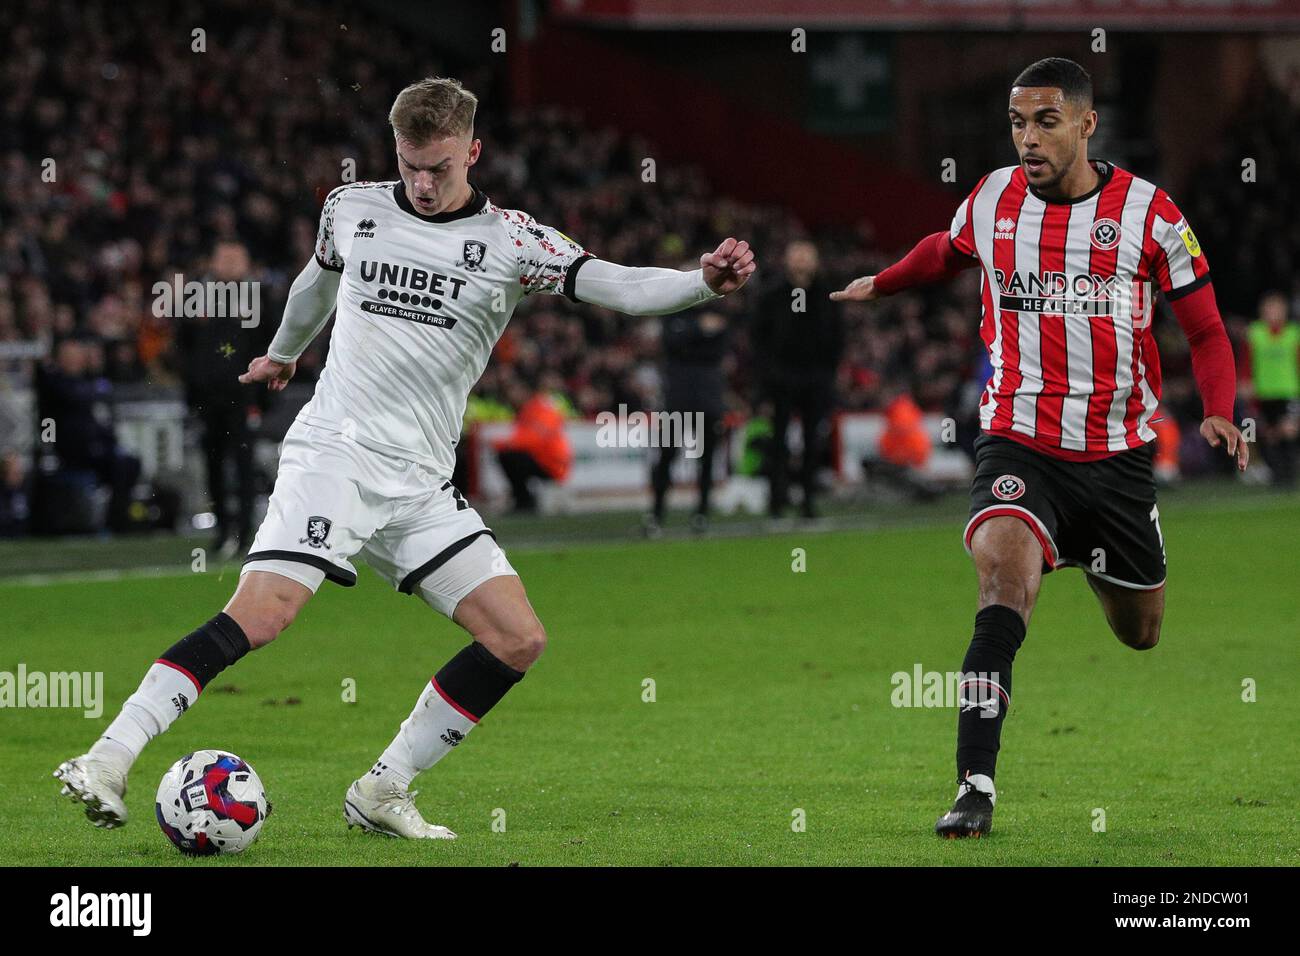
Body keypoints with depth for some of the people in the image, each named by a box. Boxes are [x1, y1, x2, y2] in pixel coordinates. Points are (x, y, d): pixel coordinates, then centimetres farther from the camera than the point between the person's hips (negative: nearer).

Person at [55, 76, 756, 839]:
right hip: (332, 453, -2)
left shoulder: (511, 242, 0)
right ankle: (110, 760, -23)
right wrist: (283, 351, 47)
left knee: (519, 641, -9)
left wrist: (704, 282, -33)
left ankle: (382, 793, 2)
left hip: (421, 484, 2)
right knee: (262, 614, -23)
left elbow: (616, 286, -14)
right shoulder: (352, 208, 6)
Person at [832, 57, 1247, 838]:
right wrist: (881, 284, 37)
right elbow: (947, 252, 27)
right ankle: (976, 788, -30)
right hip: (1018, 445, 0)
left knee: (1141, 634, 13)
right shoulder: (992, 201, 2)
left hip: (1118, 456, 0)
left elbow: (1206, 331, 1)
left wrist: (1220, 413, -15)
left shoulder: (1149, 213, -5)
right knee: (1005, 576, -27)